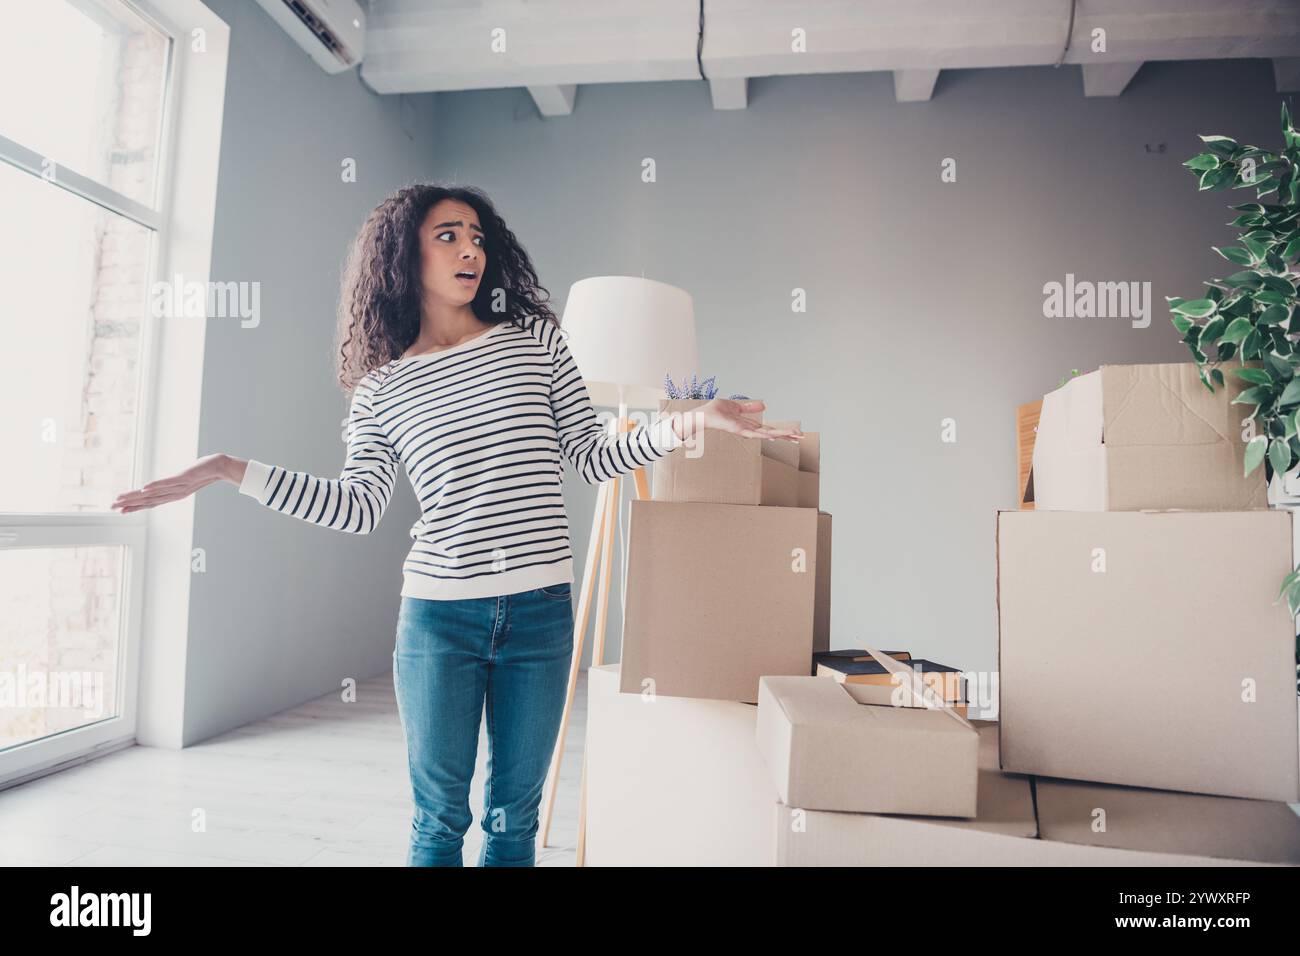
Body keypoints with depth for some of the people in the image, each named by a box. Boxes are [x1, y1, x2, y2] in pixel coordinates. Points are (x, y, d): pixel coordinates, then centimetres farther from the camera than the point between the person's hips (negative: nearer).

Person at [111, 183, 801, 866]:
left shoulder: (536, 339, 7)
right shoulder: (381, 388, 6)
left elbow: (591, 460, 5)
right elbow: (358, 508, -2)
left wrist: (686, 422, -9)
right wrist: (231, 470, -6)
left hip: (540, 610, 1)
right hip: (438, 613, 0)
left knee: (513, 817, 12)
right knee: (439, 816, 12)